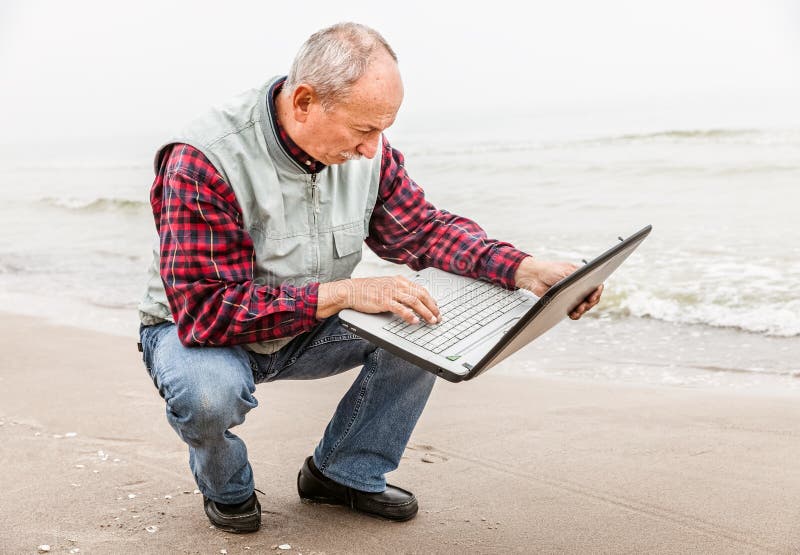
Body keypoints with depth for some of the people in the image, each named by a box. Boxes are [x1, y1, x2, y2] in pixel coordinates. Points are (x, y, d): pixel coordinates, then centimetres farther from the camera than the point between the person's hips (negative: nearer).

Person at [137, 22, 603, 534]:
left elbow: (423, 229, -3)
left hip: (306, 332, 5)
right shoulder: (202, 163, -31)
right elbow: (207, 309, -34)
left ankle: (344, 472, 5)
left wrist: (525, 270, -19)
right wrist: (342, 293, -41)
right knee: (209, 392, -39)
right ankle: (228, 488, -1)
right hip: (195, 329, -5)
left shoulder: (365, 149, -12)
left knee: (429, 320, -14)